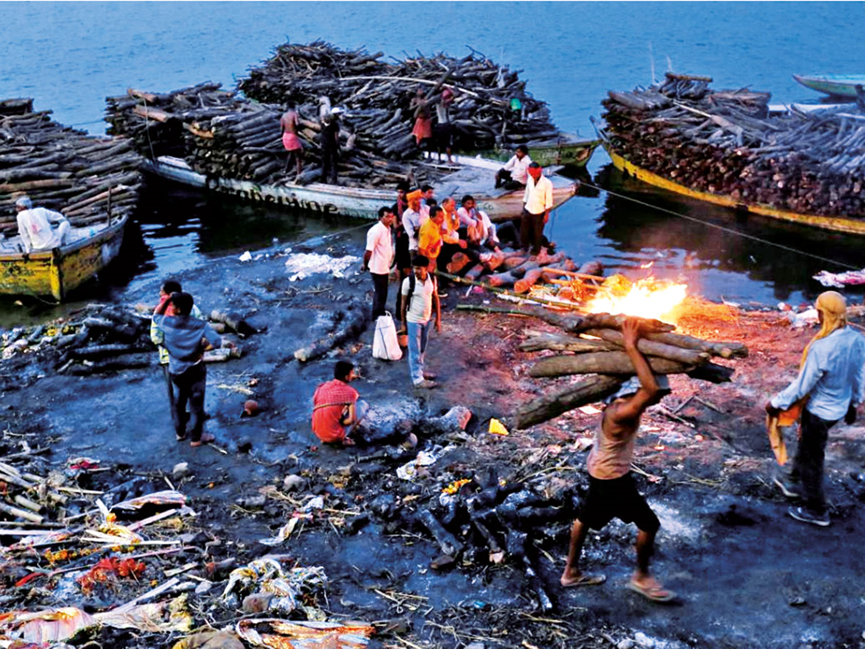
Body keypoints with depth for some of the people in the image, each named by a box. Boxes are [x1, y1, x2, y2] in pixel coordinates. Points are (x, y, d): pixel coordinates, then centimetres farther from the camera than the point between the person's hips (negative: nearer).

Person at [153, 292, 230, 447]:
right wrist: (227, 344, -5)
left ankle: (180, 432, 35)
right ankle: (196, 438, 15)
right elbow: (216, 341, -26)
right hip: (195, 370, -3)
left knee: (179, 401, 22)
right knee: (196, 404, 8)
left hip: (176, 370, 3)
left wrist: (167, 299, 0)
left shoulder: (167, 323, -13)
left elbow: (156, 315, 10)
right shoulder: (200, 325, -18)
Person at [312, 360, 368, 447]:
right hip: (336, 436, -6)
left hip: (319, 435, 6)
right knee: (363, 404, 6)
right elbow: (352, 419, -16)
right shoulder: (349, 392, -9)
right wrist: (342, 422, 4)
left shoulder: (321, 387, 5)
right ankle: (342, 438, 3)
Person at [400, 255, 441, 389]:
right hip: (414, 321, -5)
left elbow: (435, 299, 4)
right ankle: (417, 379, 12)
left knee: (422, 349, 20)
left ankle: (419, 370, 38)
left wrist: (438, 319, 6)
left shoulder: (432, 279, -7)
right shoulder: (408, 282, -20)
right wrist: (403, 323, -5)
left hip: (427, 319, 5)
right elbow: (404, 303, -10)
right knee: (415, 350, 4)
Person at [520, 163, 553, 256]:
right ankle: (524, 247, 36)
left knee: (537, 233, 9)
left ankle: (536, 250, 29)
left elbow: (549, 200, -12)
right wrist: (523, 207, 13)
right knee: (523, 230, 14)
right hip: (528, 210, 5)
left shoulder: (547, 183, -17)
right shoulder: (530, 180, -2)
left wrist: (547, 214, -12)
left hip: (539, 212, -4)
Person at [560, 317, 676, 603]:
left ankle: (571, 571, 43)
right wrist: (631, 347, -48)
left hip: (600, 471, 9)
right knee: (649, 524, 6)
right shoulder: (621, 414, -36)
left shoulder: (622, 401, -9)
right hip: (612, 479, -9)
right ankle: (642, 577, 27)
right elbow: (651, 388, -53)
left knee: (586, 517, 24)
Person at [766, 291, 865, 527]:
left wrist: (777, 403, -9)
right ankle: (796, 482, 50)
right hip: (841, 408, 7)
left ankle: (816, 511, 27)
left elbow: (802, 385, -23)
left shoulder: (821, 348, -34)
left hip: (819, 410, -7)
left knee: (811, 458, 12)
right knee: (806, 444, 30)